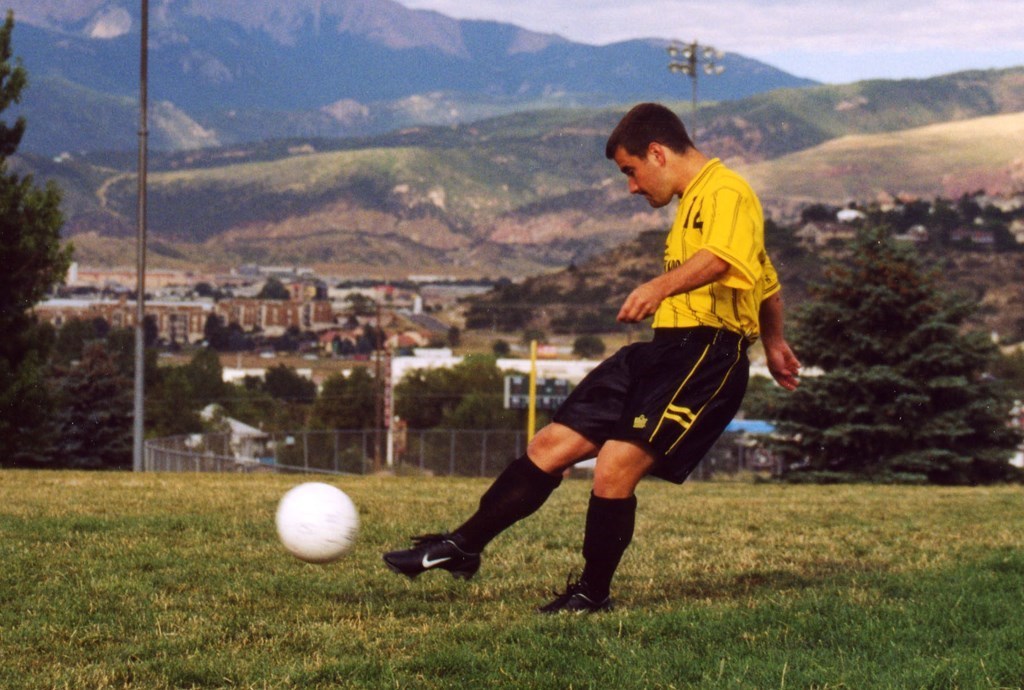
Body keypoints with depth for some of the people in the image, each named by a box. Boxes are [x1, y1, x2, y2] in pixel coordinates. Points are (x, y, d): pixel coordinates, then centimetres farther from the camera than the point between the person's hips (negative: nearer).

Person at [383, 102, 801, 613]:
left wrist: (660, 287, -50)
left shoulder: (727, 193, -10)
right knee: (551, 445, 5)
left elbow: (719, 259, -33)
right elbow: (767, 280, 34)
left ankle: (592, 594, 1)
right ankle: (463, 546, 13)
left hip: (707, 354, -10)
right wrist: (773, 343, 45)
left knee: (614, 469, -17)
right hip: (665, 348, 10)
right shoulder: (692, 202, 22)